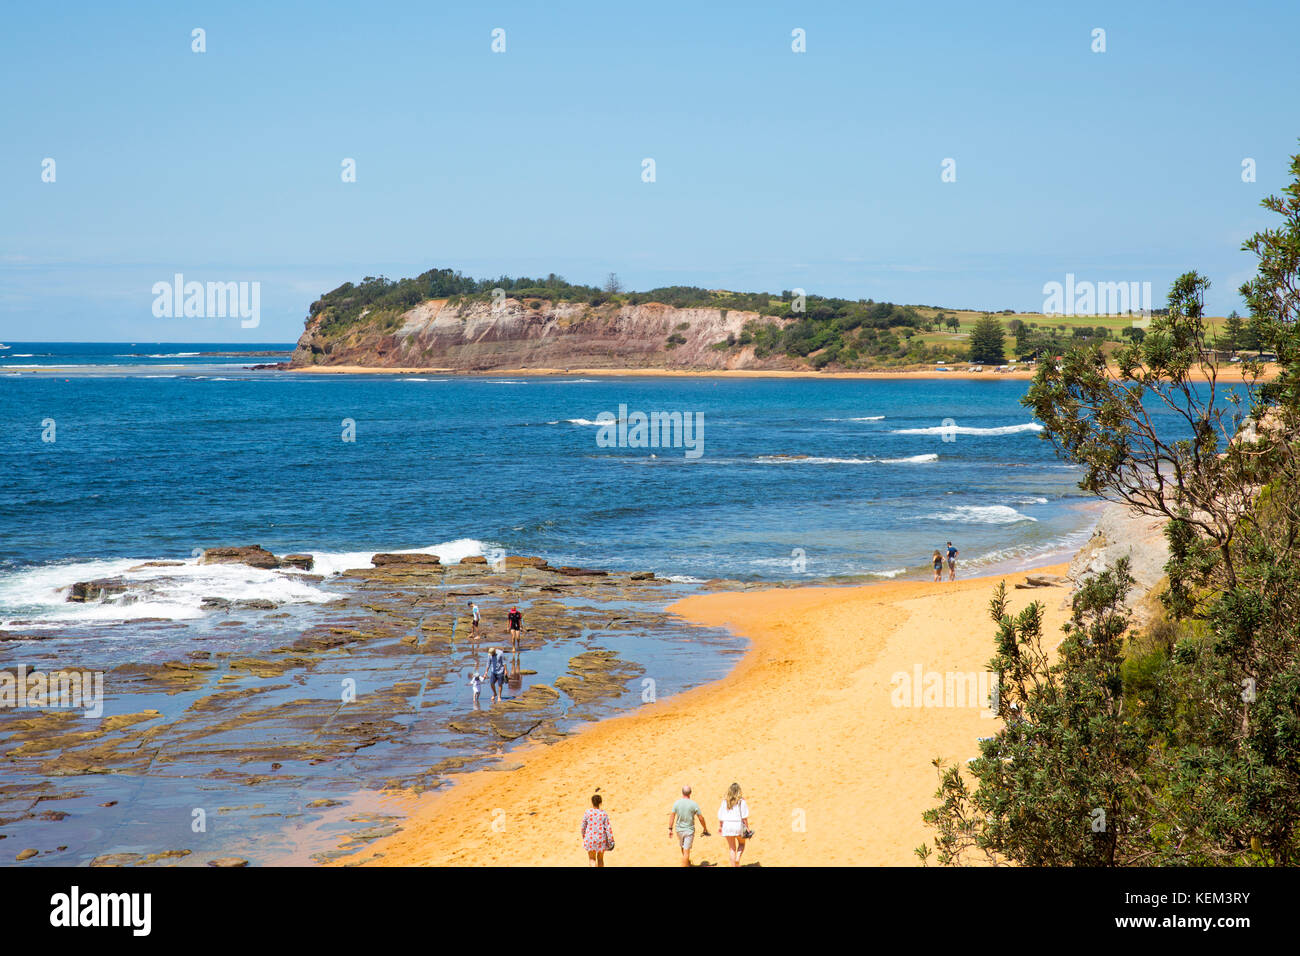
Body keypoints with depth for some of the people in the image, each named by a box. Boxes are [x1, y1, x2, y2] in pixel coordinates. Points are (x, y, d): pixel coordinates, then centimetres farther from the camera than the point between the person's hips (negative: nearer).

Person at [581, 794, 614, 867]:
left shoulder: (587, 813, -8)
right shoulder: (604, 814, -7)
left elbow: (583, 827, 1)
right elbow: (608, 828, -8)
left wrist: (584, 836, 19)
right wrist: (611, 841, -2)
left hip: (590, 839, -1)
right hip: (602, 839, 1)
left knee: (592, 859, 8)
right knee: (600, 858, 18)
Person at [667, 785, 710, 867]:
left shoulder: (677, 803, -8)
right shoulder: (694, 804, -14)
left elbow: (672, 816, -7)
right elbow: (701, 818, -8)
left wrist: (670, 829, 1)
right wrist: (705, 828, 6)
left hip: (679, 829, 4)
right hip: (689, 830, -4)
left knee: (683, 847, 25)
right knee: (686, 851, -2)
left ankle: (687, 863, 46)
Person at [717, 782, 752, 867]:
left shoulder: (725, 801, 1)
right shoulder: (741, 801, -6)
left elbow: (720, 815, 3)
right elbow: (744, 816, -8)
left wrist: (719, 826, 13)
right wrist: (747, 827, -2)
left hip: (727, 825, 2)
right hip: (738, 824, -2)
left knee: (731, 848, 11)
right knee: (741, 844, 21)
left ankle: (733, 866, 10)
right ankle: (738, 858, -3)